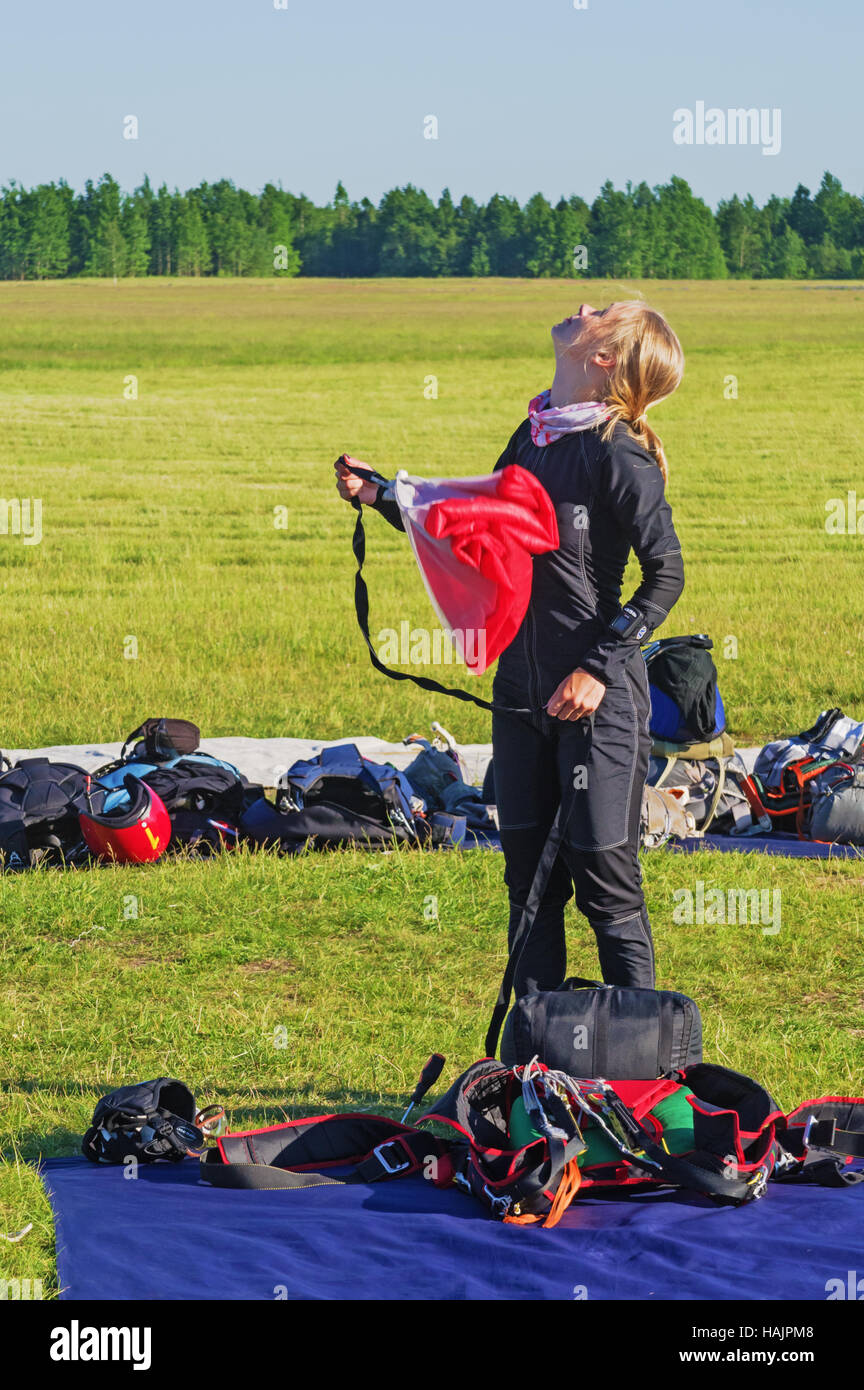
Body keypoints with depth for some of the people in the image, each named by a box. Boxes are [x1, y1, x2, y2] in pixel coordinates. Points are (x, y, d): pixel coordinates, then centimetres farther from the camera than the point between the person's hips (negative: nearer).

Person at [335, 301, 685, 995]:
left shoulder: (618, 454, -14)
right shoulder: (533, 436, 8)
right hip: (522, 690, 7)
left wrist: (600, 668, -17)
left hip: (599, 700, -7)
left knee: (605, 881, -2)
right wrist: (382, 496, 12)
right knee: (530, 877, 12)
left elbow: (667, 574, -13)